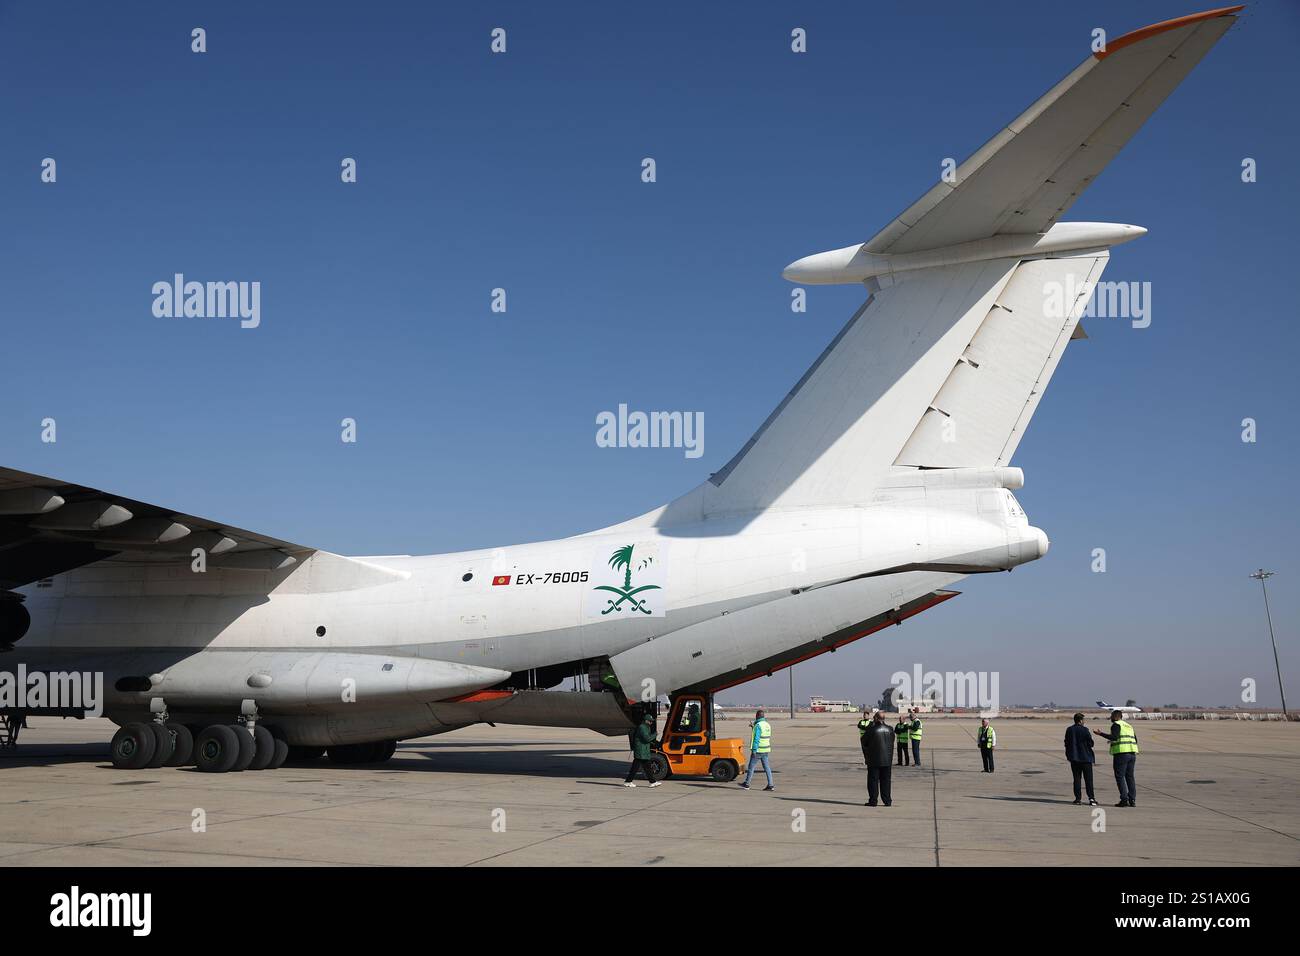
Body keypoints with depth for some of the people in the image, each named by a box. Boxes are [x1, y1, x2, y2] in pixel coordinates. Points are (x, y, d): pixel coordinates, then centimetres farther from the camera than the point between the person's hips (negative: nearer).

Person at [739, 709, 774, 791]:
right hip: (765, 750, 8)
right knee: (767, 767, 6)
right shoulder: (767, 725, 10)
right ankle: (770, 785, 1)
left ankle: (746, 784, 12)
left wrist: (754, 750, -22)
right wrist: (753, 727, 30)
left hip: (758, 750, -8)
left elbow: (756, 739, -21)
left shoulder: (758, 726, -17)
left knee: (751, 766, 4)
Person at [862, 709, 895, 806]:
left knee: (873, 780, 4)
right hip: (887, 760, 4)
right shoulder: (890, 729, 0)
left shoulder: (871, 729, -13)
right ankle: (887, 801, 12)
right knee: (885, 781, 11)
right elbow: (892, 743, 9)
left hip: (874, 760, -4)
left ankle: (873, 800, 4)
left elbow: (865, 743, -2)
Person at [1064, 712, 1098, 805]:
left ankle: (1078, 798, 6)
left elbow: (1066, 743, 6)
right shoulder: (1084, 730, -12)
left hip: (1074, 758, 4)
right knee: (1088, 779, 0)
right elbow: (1091, 743, -10)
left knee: (1076, 778, 8)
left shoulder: (1069, 730, 2)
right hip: (1085, 757, -4)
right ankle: (1091, 798, -7)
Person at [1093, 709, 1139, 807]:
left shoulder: (1116, 725, -3)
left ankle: (1124, 799, -9)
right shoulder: (1129, 725, 21)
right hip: (1132, 753, 7)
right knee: (1130, 777, 11)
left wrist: (1101, 734, -18)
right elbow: (1135, 740, 22)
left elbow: (1114, 737, -19)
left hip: (1121, 753, -7)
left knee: (1120, 777, -3)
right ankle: (1132, 800, 7)